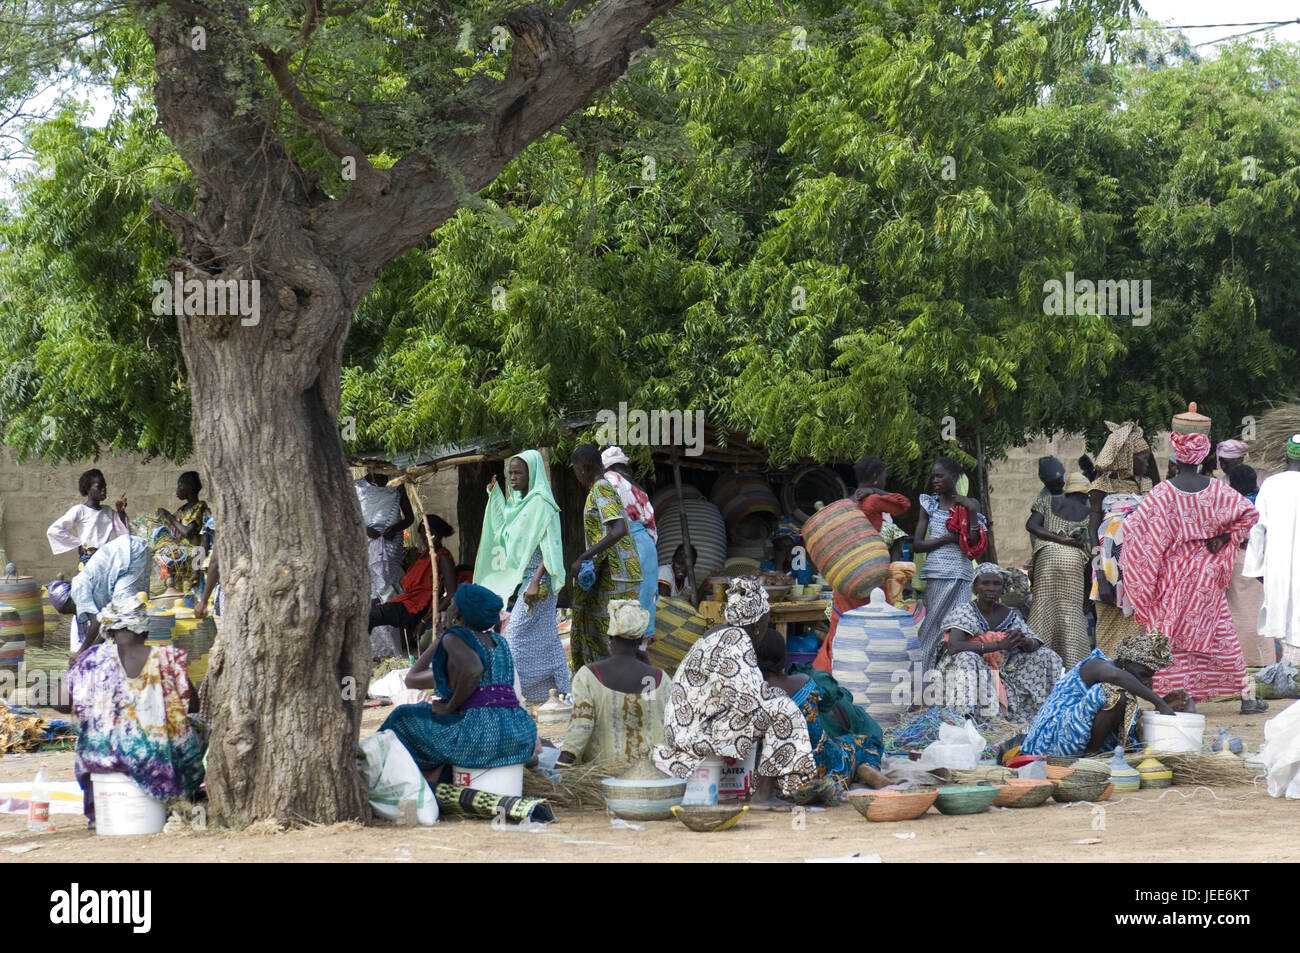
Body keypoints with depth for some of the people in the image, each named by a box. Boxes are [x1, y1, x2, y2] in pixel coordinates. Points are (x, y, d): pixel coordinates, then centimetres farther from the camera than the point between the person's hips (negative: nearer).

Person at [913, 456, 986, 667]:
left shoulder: (970, 505, 7)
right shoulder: (929, 504, 10)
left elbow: (975, 545, -1)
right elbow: (917, 544, 3)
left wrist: (972, 513, -8)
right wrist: (948, 539, -8)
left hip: (960, 573, 0)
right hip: (935, 573, 1)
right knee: (935, 624, -4)